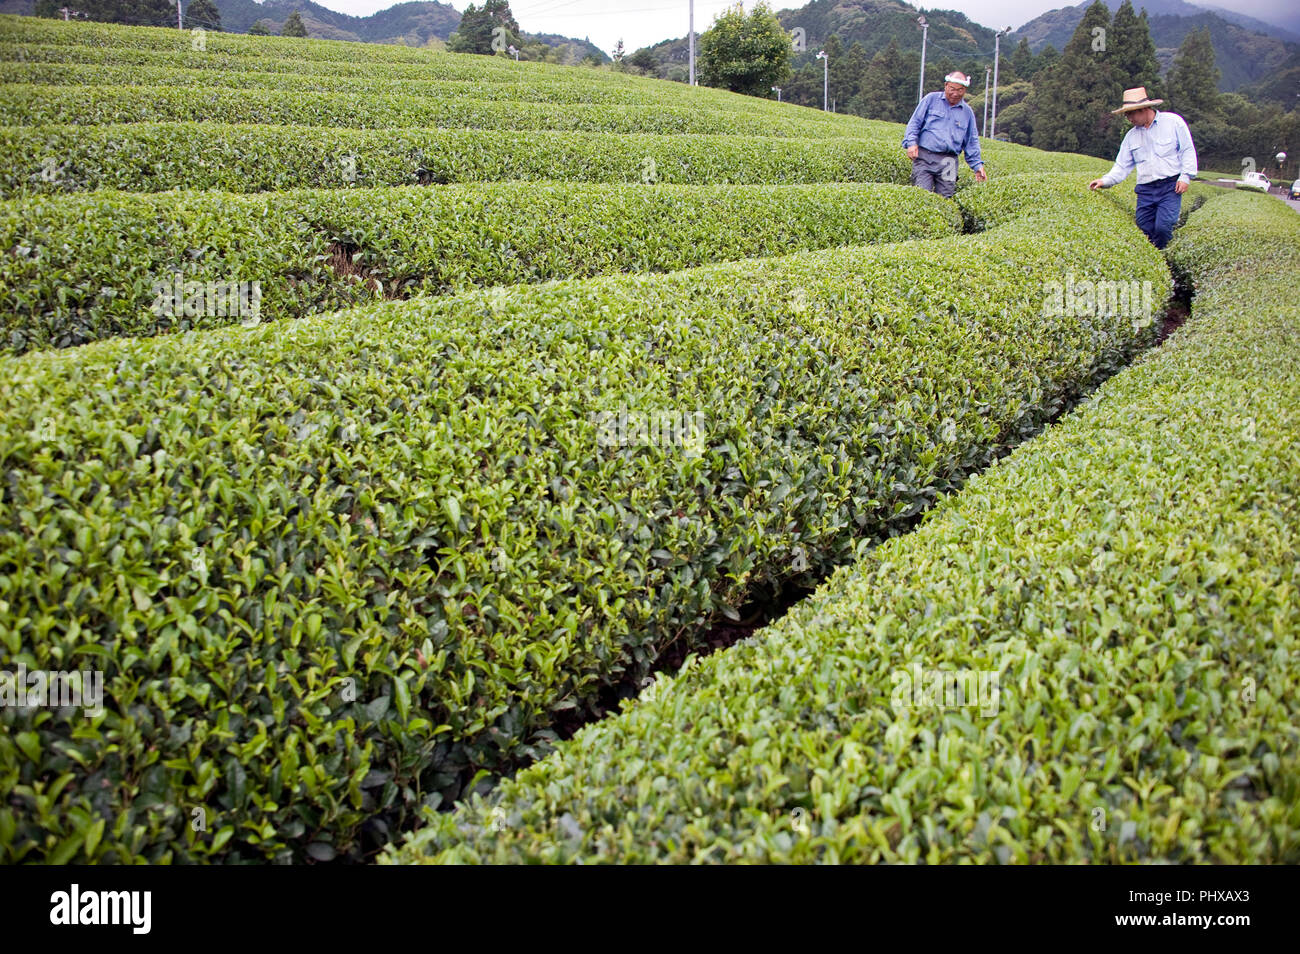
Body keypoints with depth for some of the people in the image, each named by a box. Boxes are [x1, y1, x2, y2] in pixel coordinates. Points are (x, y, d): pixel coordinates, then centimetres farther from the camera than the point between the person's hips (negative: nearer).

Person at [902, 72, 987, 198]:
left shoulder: (967, 112, 17)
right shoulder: (931, 99, 9)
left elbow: (971, 142, 21)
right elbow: (915, 122, 7)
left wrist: (977, 165, 12)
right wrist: (911, 143, -8)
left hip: (948, 162, 3)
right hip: (924, 156, -3)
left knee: (945, 197, -5)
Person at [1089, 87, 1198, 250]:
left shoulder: (1173, 122, 1)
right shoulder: (1132, 136, 14)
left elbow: (1188, 150, 3)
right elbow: (1122, 166, 14)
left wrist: (1185, 176, -7)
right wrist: (1106, 181, -2)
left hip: (1170, 187, -4)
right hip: (1145, 190, 5)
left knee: (1163, 228, -18)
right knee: (1145, 230, -3)